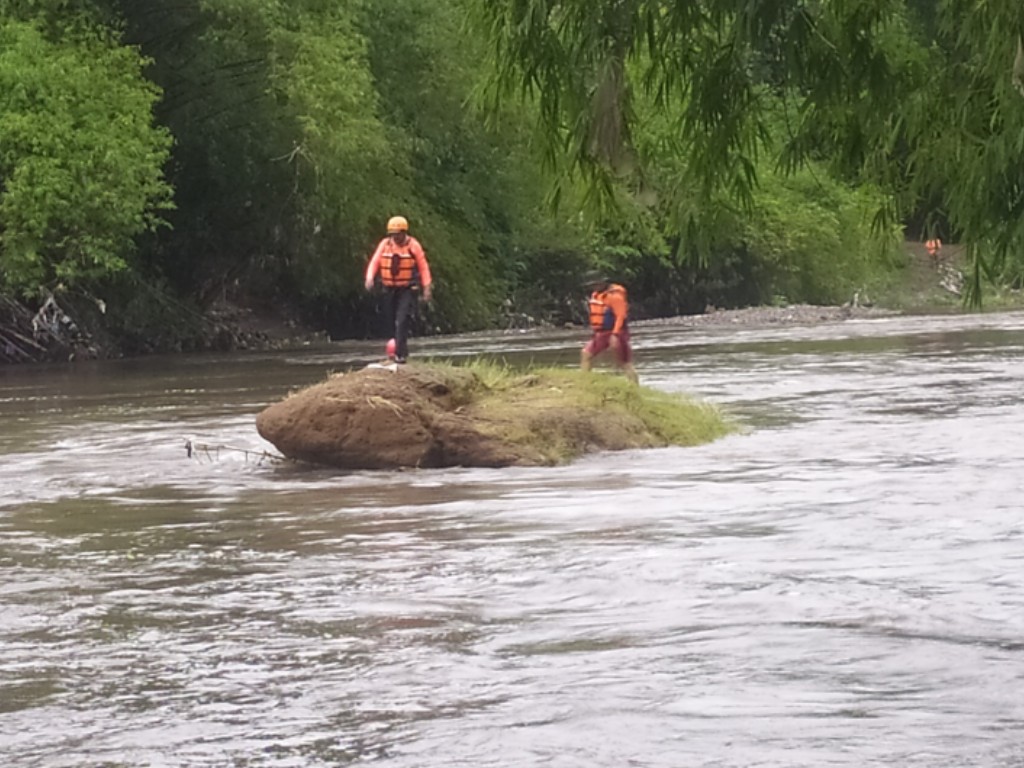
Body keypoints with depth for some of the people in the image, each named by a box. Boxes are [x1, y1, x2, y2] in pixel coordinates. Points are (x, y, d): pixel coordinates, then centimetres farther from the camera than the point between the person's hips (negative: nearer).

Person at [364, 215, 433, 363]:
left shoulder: (413, 245, -6)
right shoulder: (385, 244, 2)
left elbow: (423, 267, -2)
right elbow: (374, 262, -2)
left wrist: (427, 287, -6)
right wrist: (370, 278, -20)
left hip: (408, 290, -4)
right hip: (390, 289, 4)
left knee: (402, 320, -17)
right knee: (394, 322, 10)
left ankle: (400, 354, -20)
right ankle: (402, 350, 26)